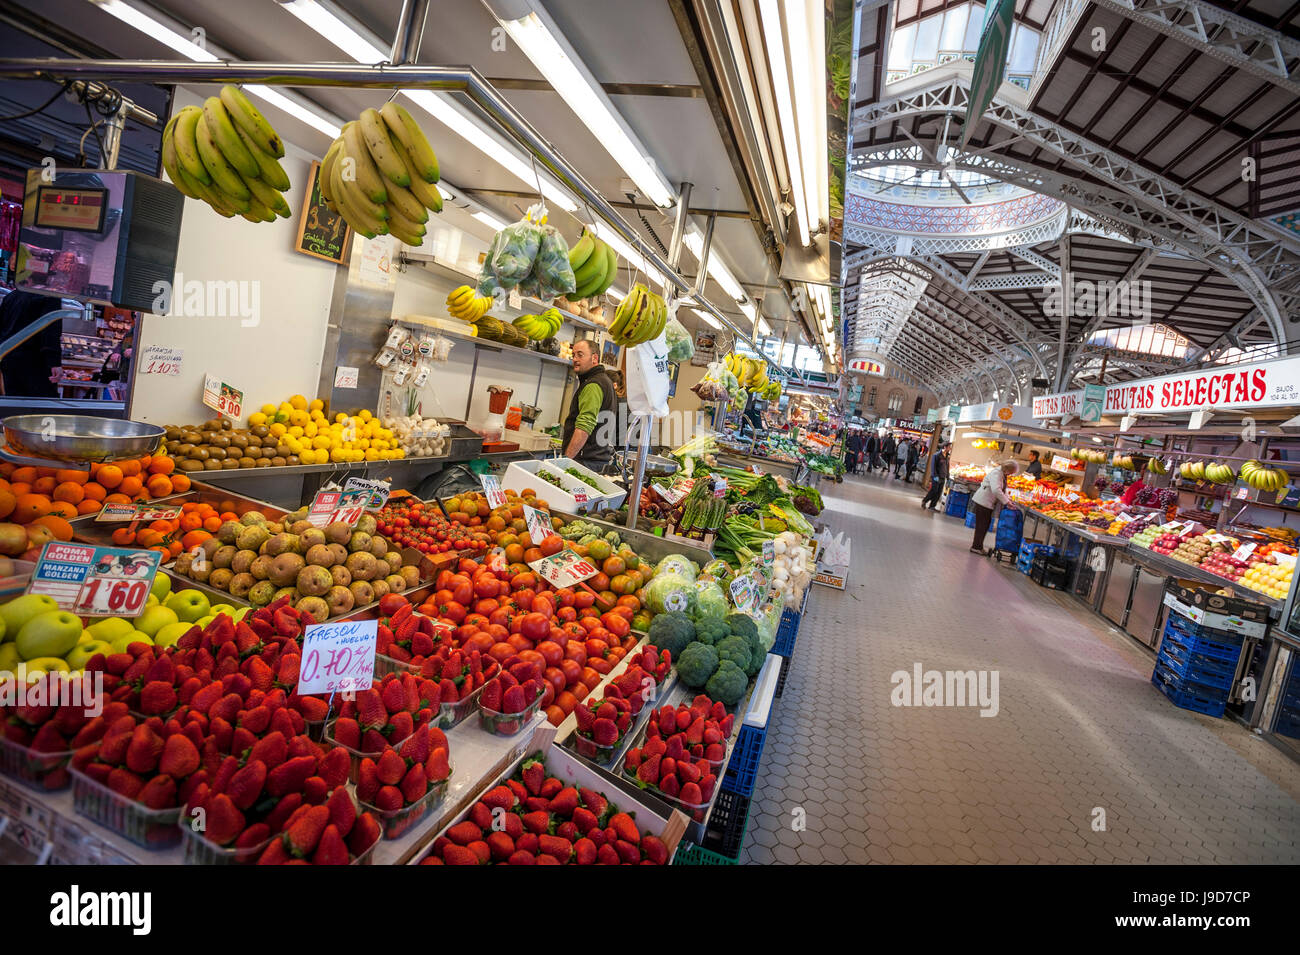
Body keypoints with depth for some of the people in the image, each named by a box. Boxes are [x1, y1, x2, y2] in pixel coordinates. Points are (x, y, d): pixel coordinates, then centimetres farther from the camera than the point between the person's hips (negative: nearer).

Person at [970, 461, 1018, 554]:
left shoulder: (1003, 475, 12)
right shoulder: (996, 473, -19)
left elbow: (1003, 490, 21)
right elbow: (996, 490, -30)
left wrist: (1008, 498, 5)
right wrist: (1006, 502, -27)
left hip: (988, 503, 10)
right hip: (982, 502, -10)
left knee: (985, 525, 12)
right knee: (981, 525, -5)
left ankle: (978, 546, 19)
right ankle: (976, 547, 2)